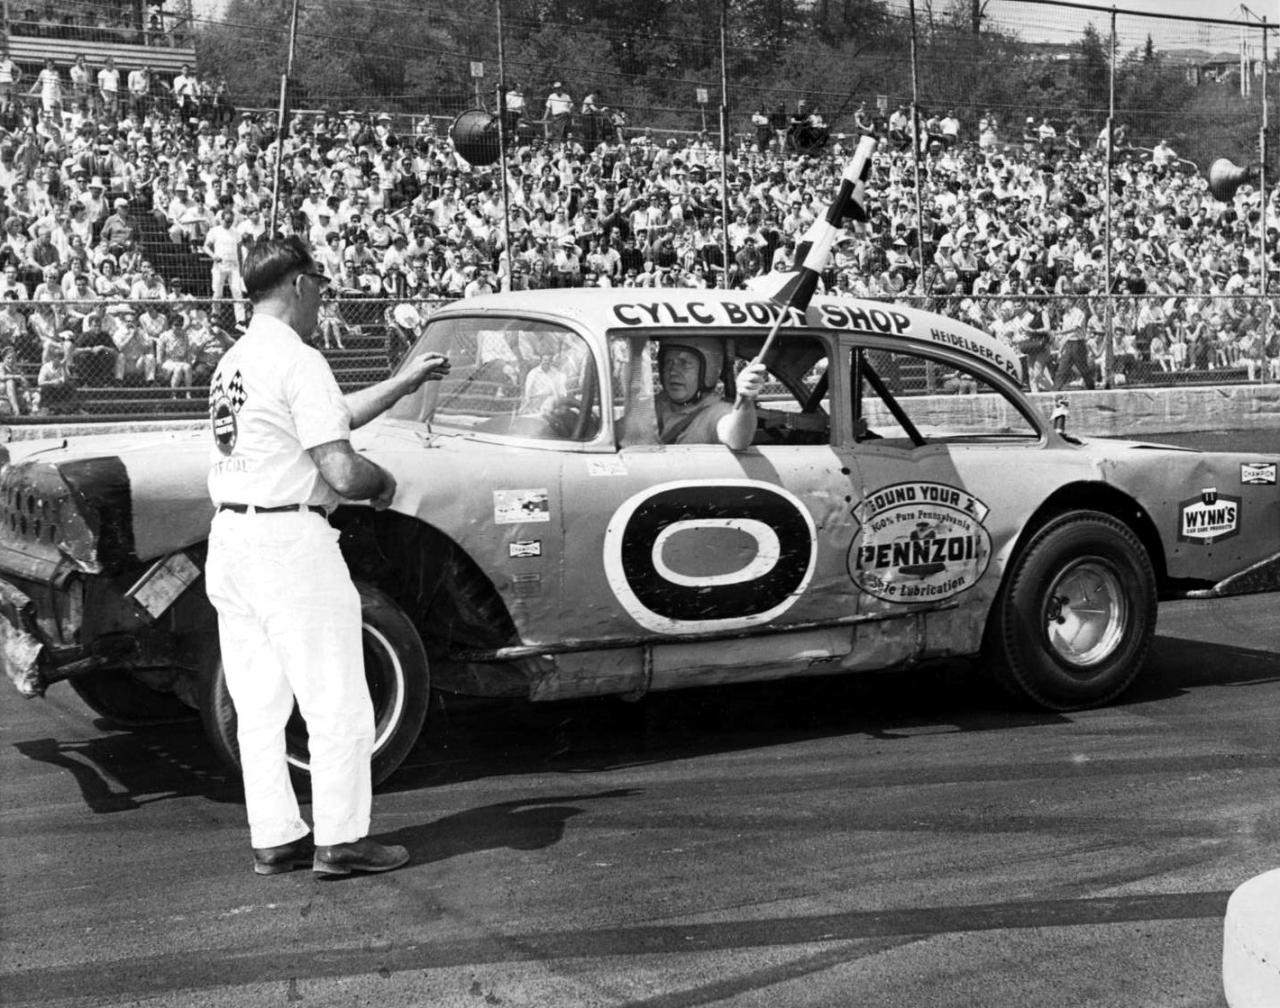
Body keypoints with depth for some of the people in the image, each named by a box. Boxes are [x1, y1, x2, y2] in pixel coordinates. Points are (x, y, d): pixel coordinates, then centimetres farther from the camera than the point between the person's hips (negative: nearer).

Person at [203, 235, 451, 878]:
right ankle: (340, 842, 6)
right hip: (289, 542, -9)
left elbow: (330, 415, 26)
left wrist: (404, 383, 30)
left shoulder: (232, 363, 14)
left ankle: (274, 839, 18)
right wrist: (382, 482, 2)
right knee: (337, 704, 1)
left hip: (228, 541, 9)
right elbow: (340, 471, -19)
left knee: (258, 706, 12)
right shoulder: (298, 362, -13)